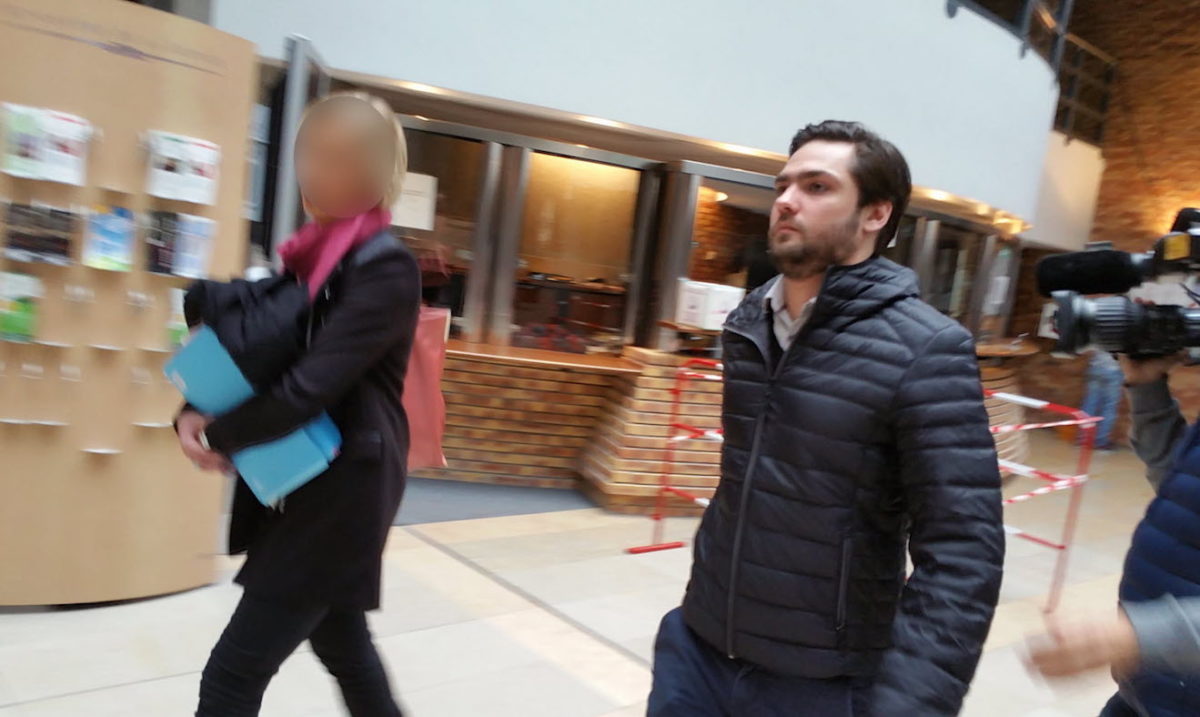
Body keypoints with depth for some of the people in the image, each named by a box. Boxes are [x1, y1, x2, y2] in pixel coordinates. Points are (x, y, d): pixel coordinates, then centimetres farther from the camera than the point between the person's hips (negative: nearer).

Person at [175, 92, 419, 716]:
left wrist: (218, 437, -11)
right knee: (340, 641, 23)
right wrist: (196, 411, -7)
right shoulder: (316, 255, 8)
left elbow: (309, 386, -25)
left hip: (344, 490, -9)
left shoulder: (387, 270, -19)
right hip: (312, 482, 9)